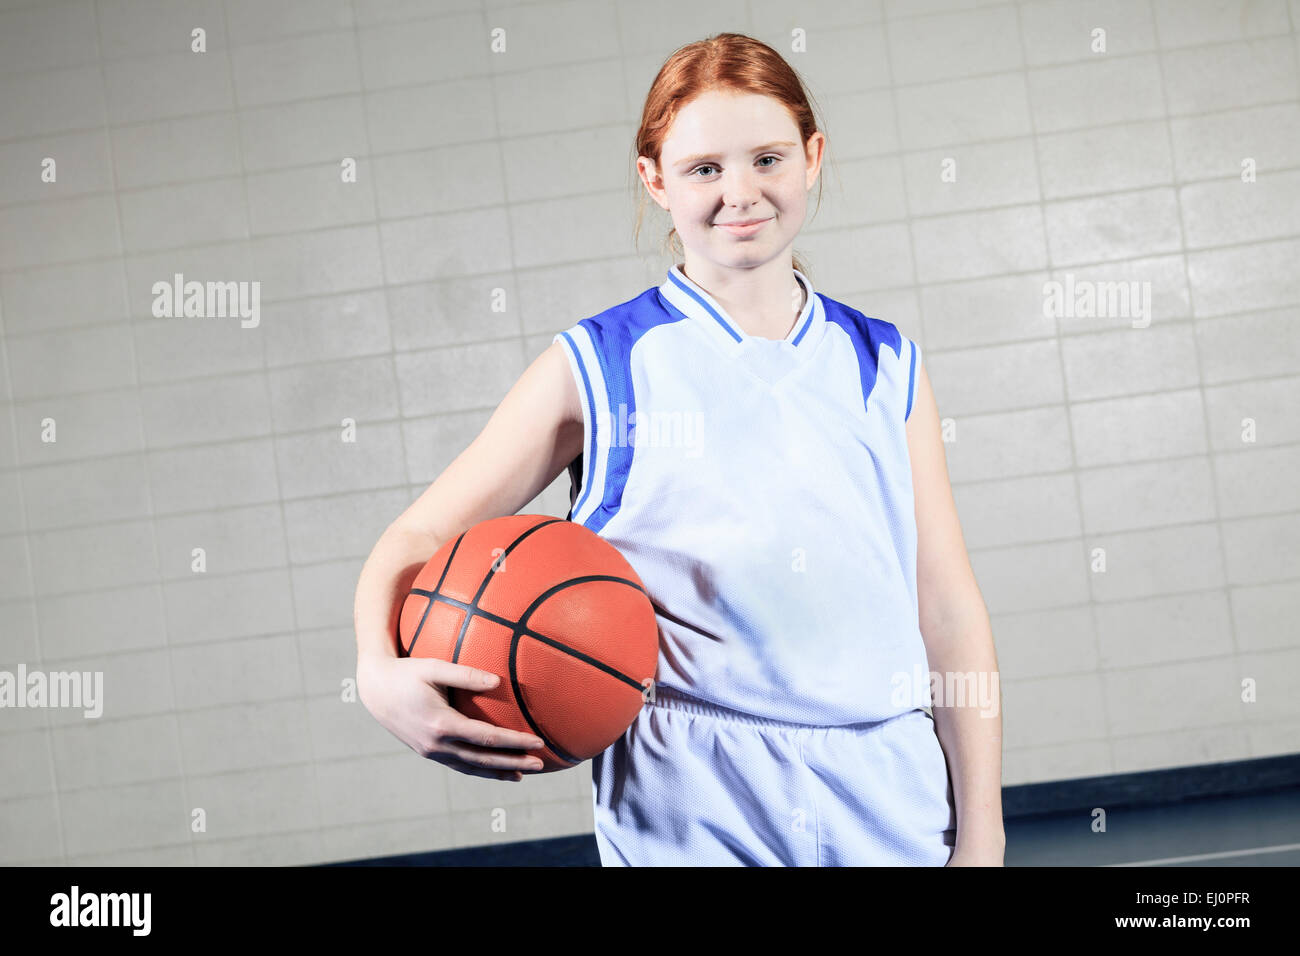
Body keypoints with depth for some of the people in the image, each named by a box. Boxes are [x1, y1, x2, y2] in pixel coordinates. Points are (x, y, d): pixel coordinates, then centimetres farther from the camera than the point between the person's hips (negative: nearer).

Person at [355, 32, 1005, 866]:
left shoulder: (887, 368, 8)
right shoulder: (597, 369, 1)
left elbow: (949, 610, 8)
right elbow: (420, 538, 1)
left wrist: (982, 832, 5)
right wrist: (380, 671, -19)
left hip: (889, 804, 2)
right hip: (690, 815, -2)